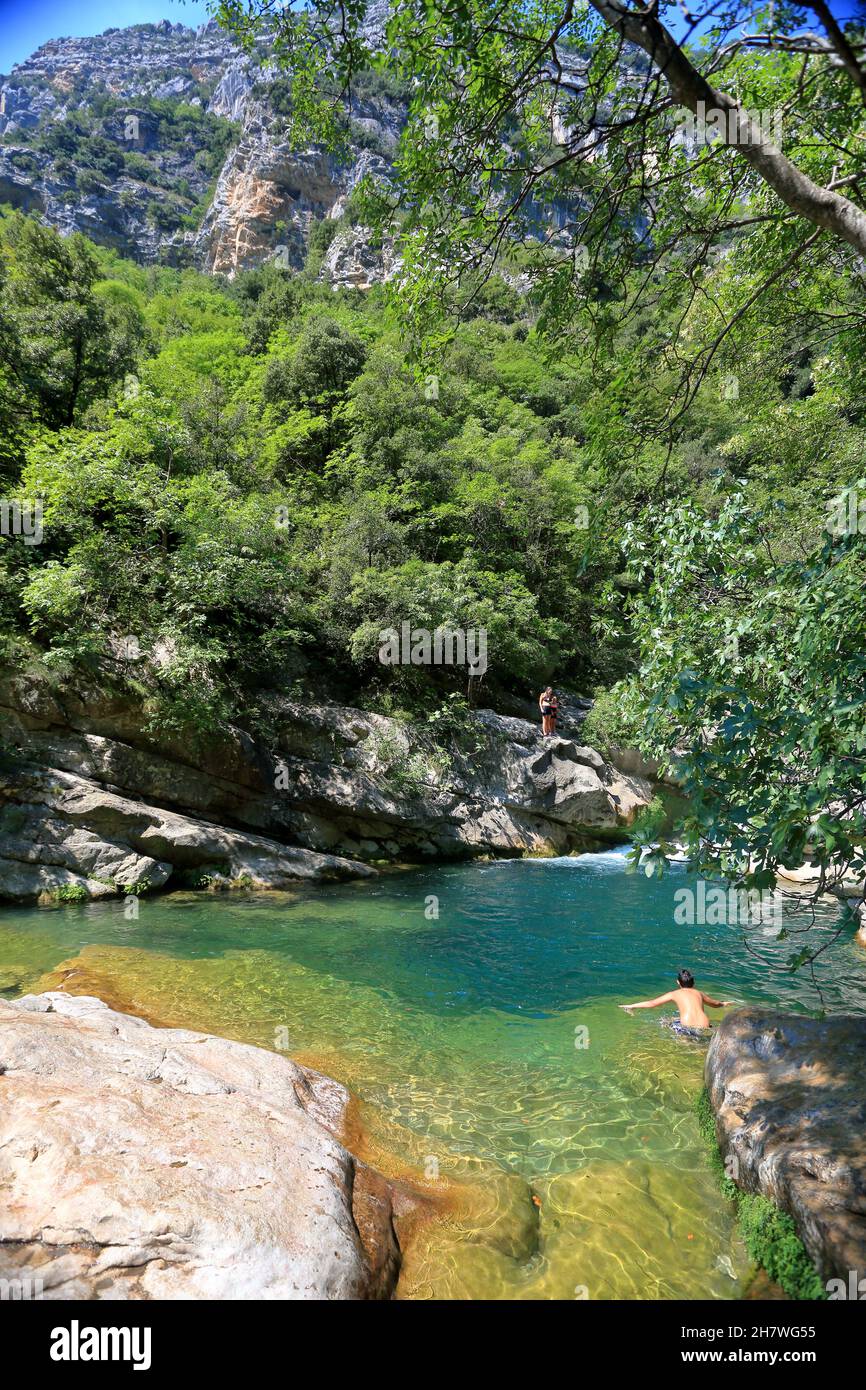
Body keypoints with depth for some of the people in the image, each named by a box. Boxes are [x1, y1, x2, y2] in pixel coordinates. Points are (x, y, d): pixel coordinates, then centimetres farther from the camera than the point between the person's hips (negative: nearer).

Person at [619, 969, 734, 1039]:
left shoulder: (675, 994, 14)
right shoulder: (699, 993, 23)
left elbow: (652, 1003, 13)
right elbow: (715, 1004, 43)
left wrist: (631, 1006, 22)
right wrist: (724, 1003, 67)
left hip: (687, 1029, -4)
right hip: (704, 1029, 4)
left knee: (664, 1022, 20)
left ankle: (682, 1039, -7)